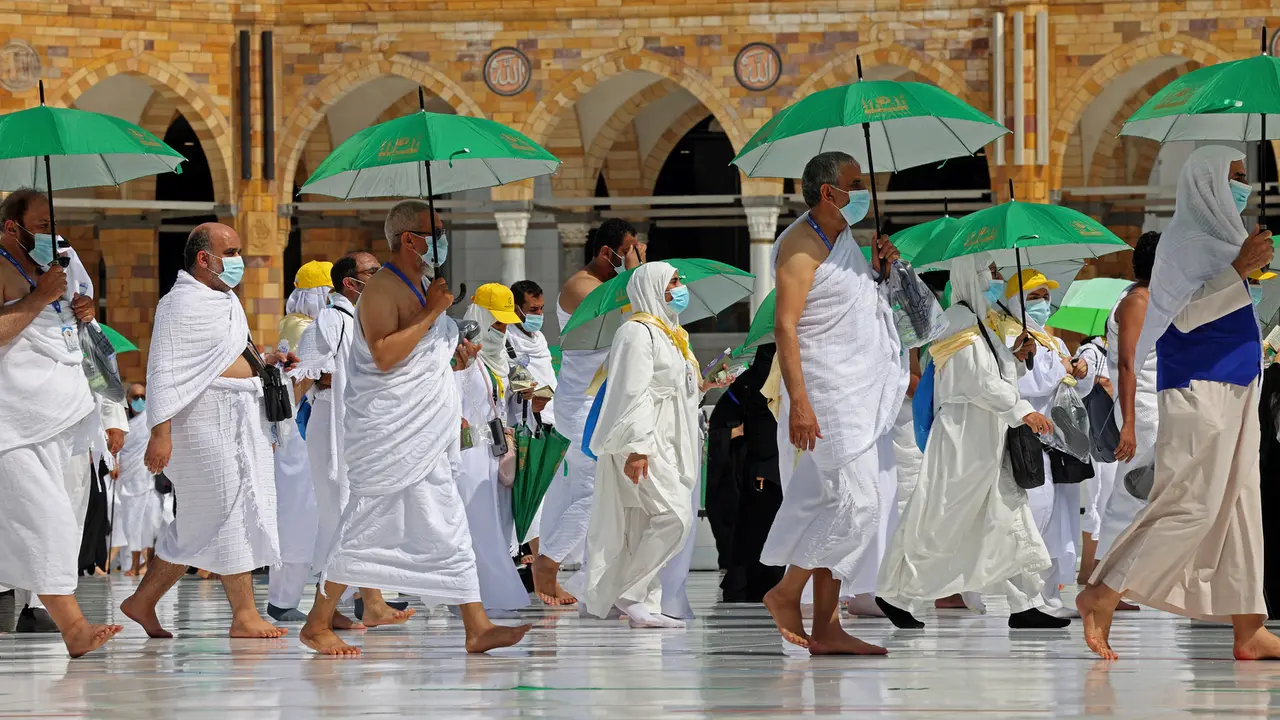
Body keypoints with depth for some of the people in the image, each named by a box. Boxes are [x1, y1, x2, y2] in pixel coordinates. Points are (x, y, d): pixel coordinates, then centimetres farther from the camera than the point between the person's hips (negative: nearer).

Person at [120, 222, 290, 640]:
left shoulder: (226, 300, 18)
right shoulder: (181, 304, -12)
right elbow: (165, 371, -17)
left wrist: (265, 360, 11)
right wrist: (160, 433, -23)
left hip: (240, 419, 10)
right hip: (207, 421, -10)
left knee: (202, 522, 11)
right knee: (230, 511, -8)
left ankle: (143, 602, 18)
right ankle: (245, 615, -5)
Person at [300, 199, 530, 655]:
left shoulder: (418, 288, 16)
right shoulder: (383, 289, -14)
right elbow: (384, 355, -25)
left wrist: (452, 352, 10)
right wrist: (432, 313, -21)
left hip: (426, 437, 9)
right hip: (391, 434, -9)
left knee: (448, 529, 4)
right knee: (369, 527, -4)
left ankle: (477, 627, 2)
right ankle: (317, 626, 6)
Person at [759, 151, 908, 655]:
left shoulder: (845, 238, 18)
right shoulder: (802, 246, -11)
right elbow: (785, 325, -18)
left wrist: (878, 272, 10)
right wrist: (799, 400, -25)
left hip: (863, 396, 9)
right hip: (828, 396, -9)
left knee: (848, 507, 6)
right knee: (852, 501, -15)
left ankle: (826, 627, 7)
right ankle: (786, 593, -3)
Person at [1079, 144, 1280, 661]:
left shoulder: (1219, 238, 19)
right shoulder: (1186, 240, -8)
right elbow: (1183, 315, -18)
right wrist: (1238, 271, -22)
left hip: (1233, 386, 10)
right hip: (1199, 385, -10)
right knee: (1191, 503, -13)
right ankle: (1101, 596, -8)